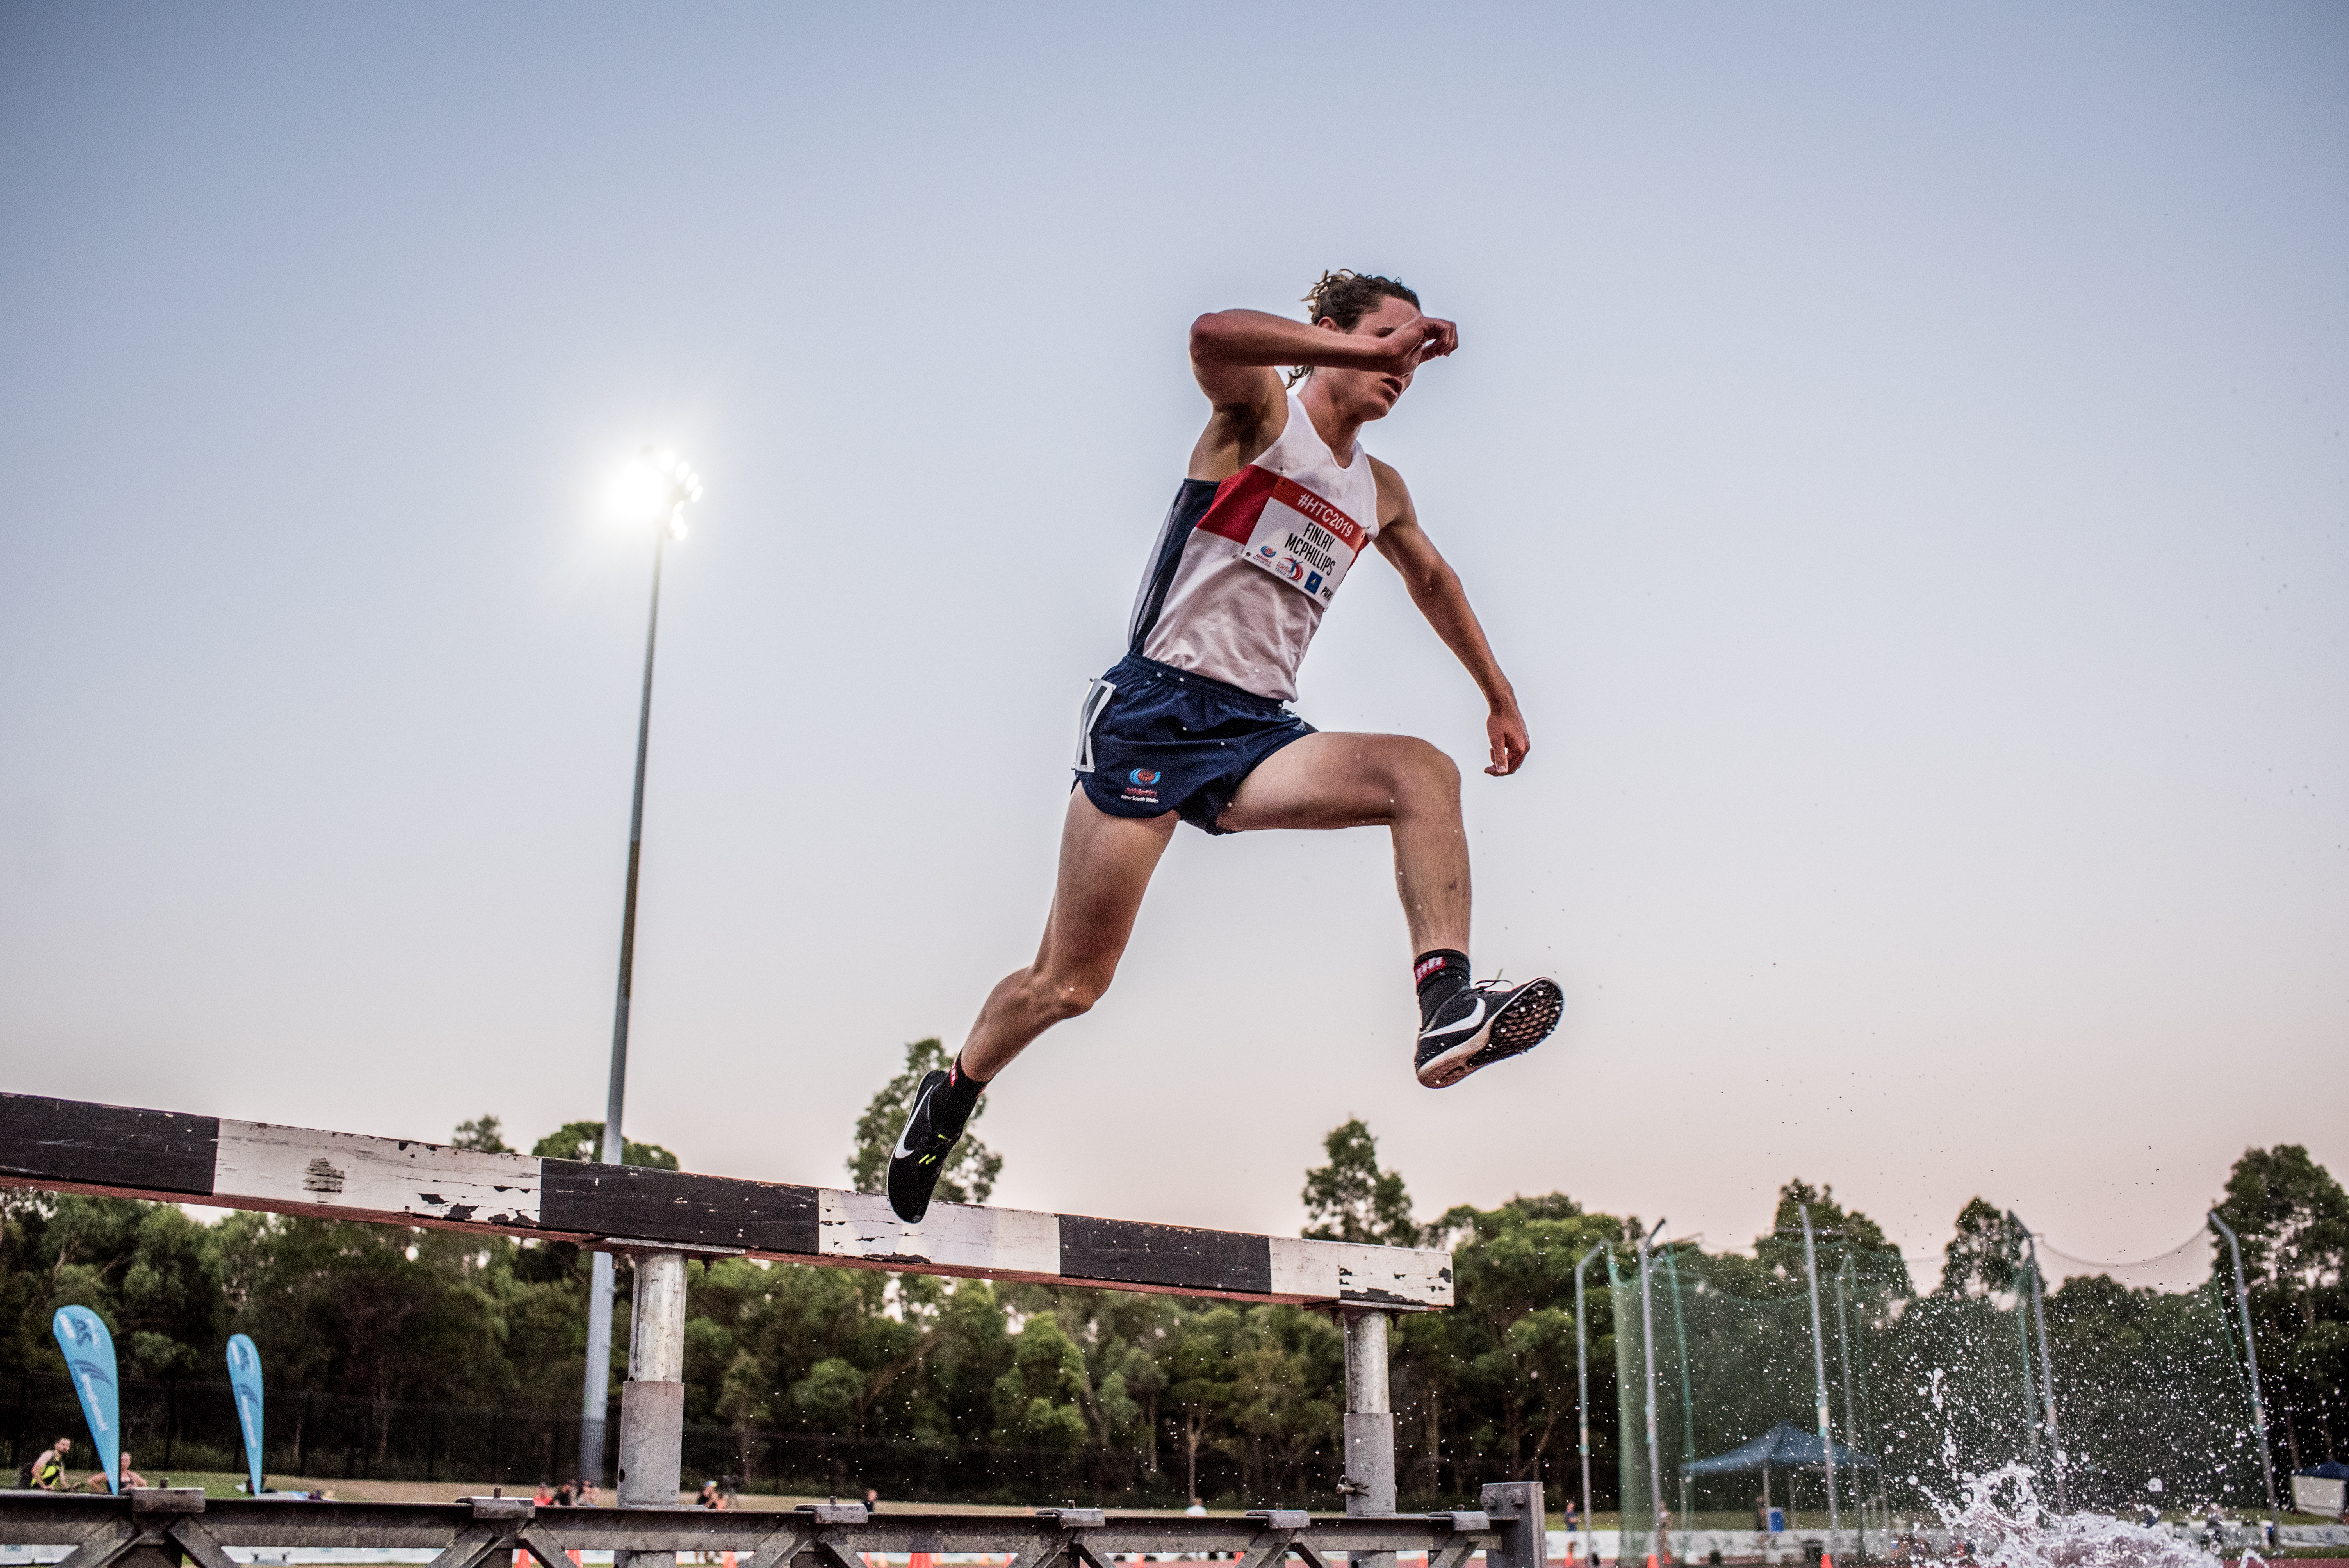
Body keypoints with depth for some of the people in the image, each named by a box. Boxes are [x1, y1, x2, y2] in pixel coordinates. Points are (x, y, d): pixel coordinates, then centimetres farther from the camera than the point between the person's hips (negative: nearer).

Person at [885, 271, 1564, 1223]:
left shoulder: (1380, 493, 18)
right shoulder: (1261, 412, -1)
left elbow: (1433, 581, 37)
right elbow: (1212, 335, -26)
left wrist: (1500, 695, 38)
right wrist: (1362, 350, -28)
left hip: (1257, 734, 6)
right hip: (1153, 712, -6)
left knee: (1424, 773, -22)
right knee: (1069, 982, -4)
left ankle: (1448, 1008, -34)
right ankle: (952, 1094, 23)